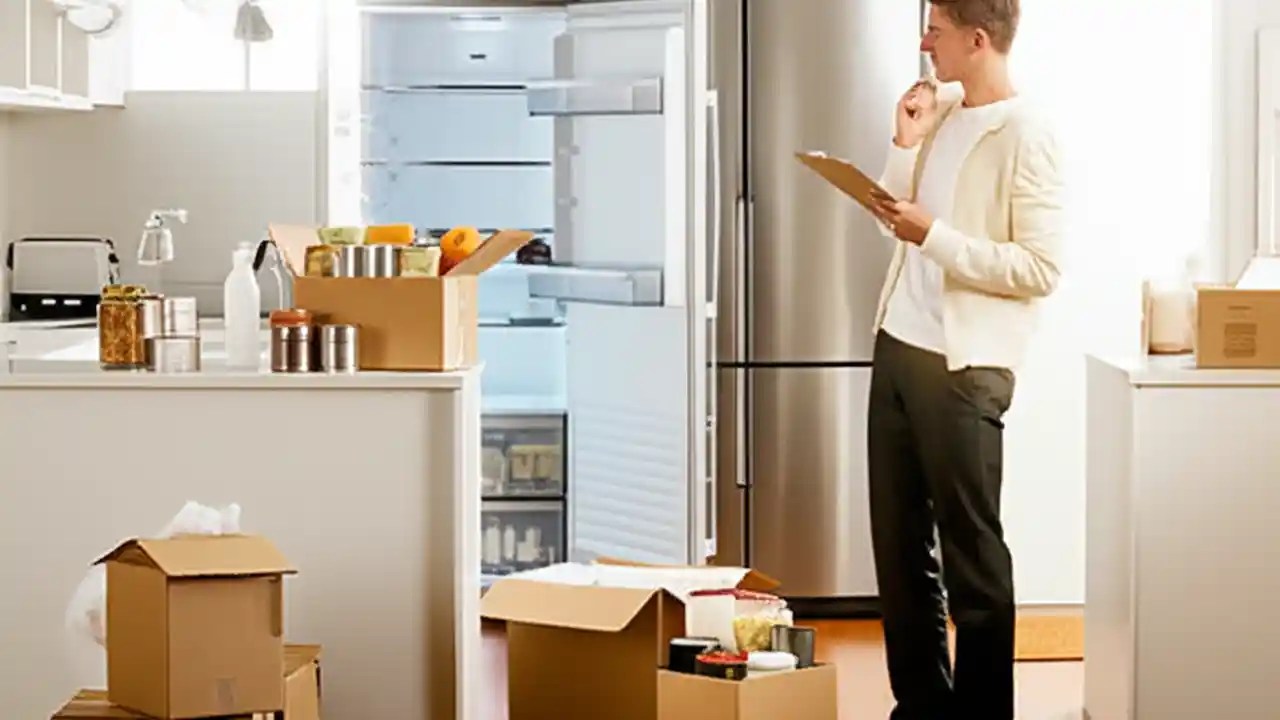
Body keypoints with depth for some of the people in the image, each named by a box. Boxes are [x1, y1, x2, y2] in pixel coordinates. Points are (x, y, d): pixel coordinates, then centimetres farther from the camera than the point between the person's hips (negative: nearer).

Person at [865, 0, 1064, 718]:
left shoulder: (1024, 137, -13)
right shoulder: (942, 111, 11)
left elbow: (1041, 270, -18)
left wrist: (934, 235, -20)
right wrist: (906, 143, 1)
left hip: (962, 365, -8)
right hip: (898, 347, 8)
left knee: (970, 550, 0)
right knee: (899, 541, 12)